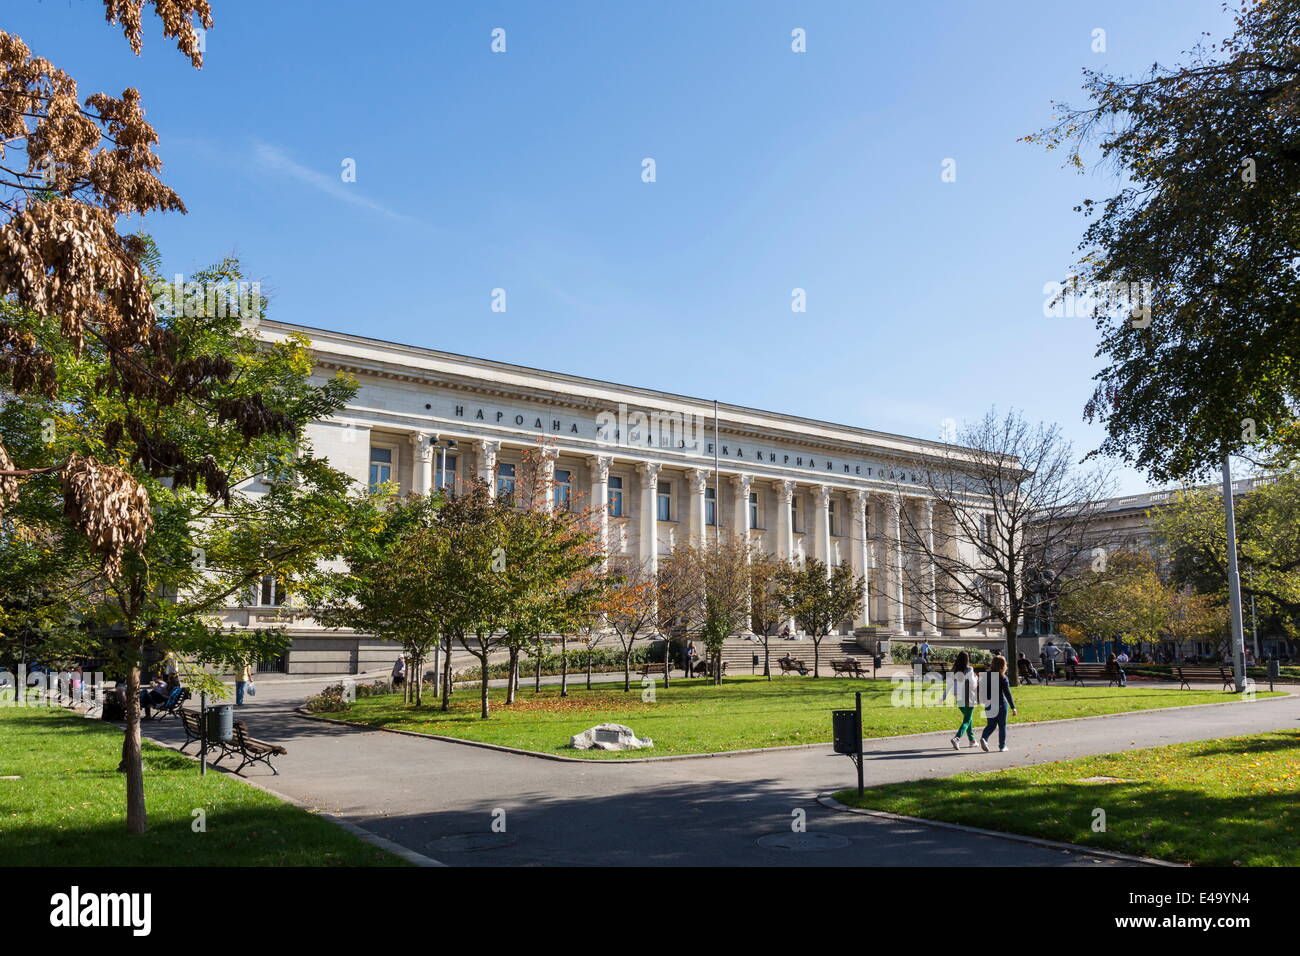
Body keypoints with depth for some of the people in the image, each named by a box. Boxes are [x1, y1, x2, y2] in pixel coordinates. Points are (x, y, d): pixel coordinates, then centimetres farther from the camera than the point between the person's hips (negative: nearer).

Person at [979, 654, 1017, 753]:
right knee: (1002, 725, 10)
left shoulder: (986, 675, 1)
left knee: (991, 725, 14)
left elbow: (982, 690, 7)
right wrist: (1013, 707, -10)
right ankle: (1002, 746, 16)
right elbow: (1008, 694, -14)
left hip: (989, 705, 4)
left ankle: (984, 738, -10)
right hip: (1000, 704, -4)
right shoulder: (1003, 678, -13)